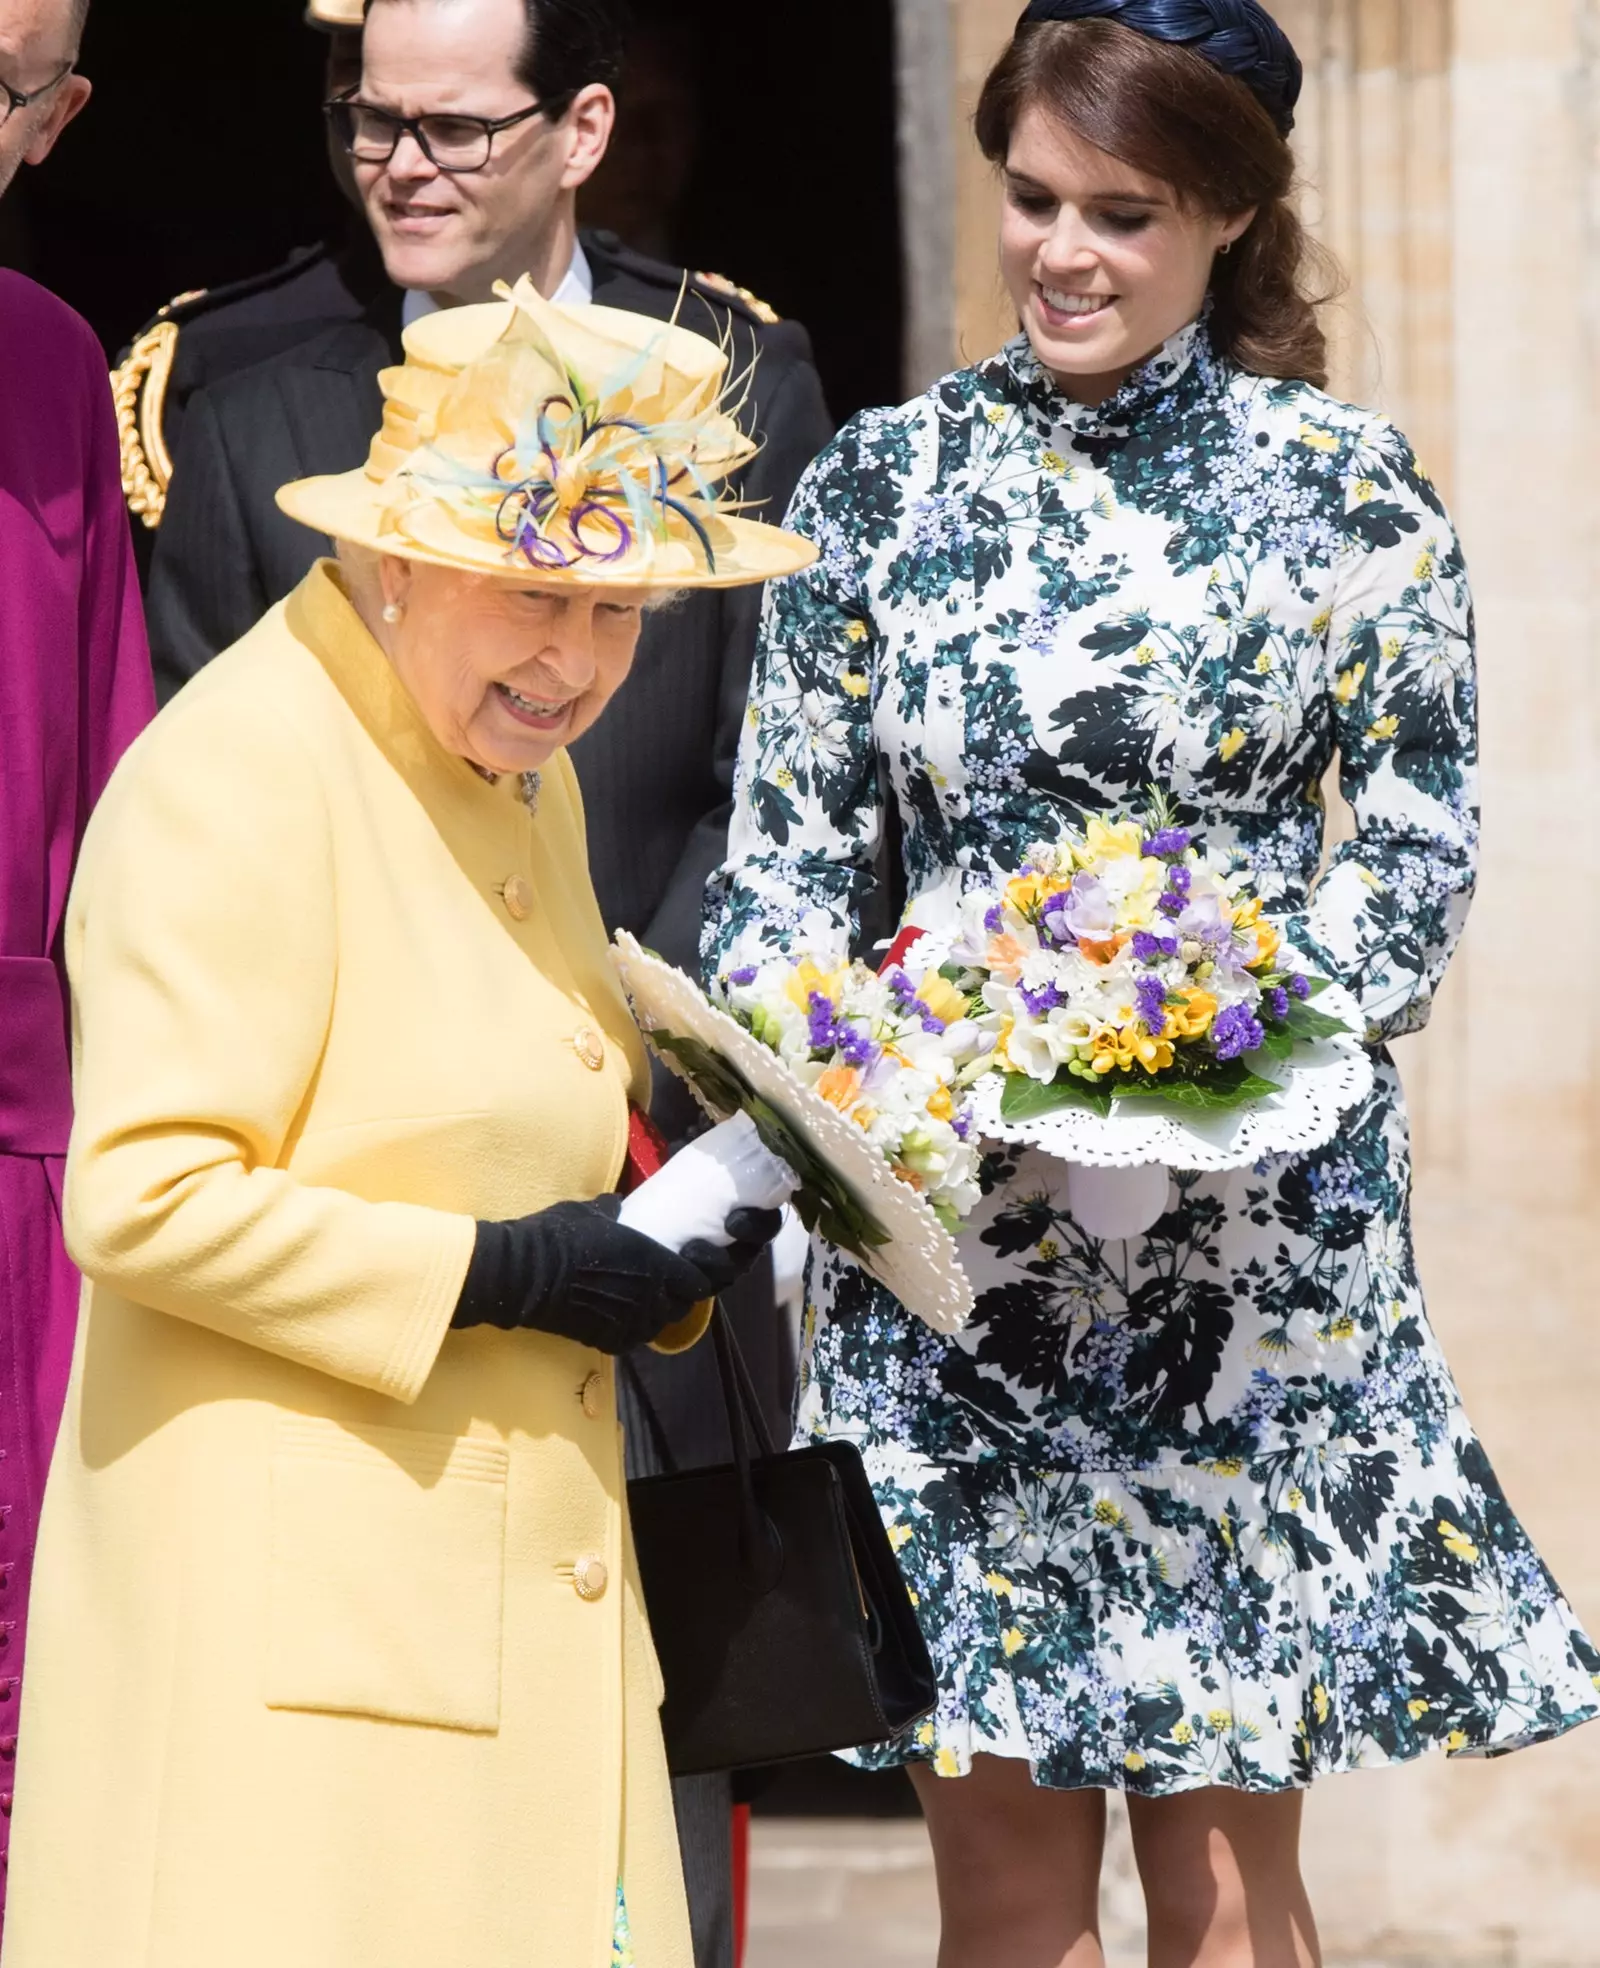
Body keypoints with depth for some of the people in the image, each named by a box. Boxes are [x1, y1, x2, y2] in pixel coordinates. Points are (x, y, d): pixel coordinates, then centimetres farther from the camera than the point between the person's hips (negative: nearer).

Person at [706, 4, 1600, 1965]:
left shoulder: (1342, 489, 1)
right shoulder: (885, 482, 7)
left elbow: (1415, 867, 0)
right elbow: (782, 858, 8)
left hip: (1253, 1236, -2)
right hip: (942, 1235, 2)